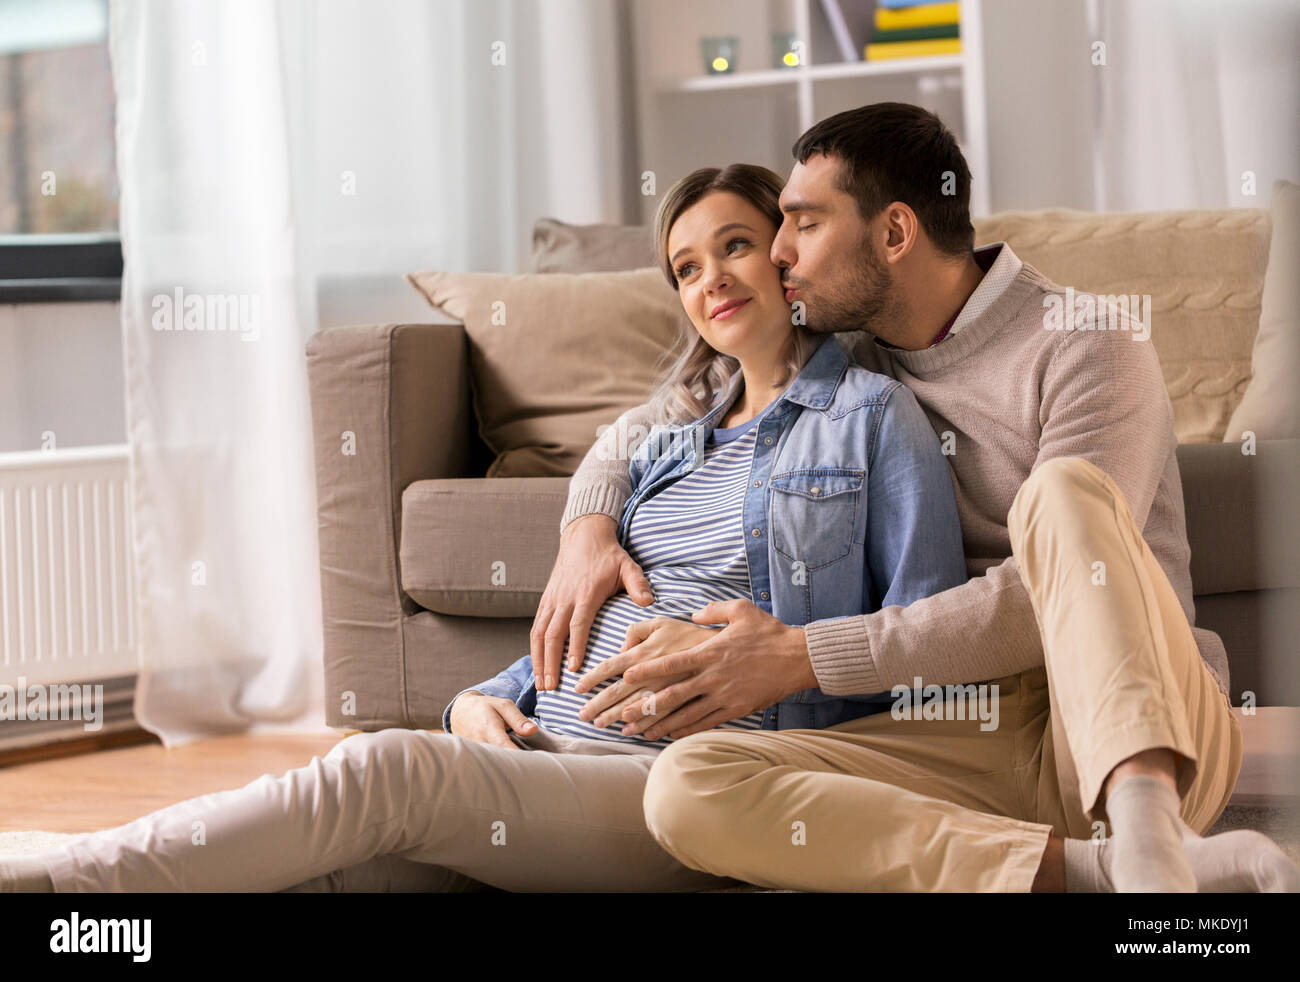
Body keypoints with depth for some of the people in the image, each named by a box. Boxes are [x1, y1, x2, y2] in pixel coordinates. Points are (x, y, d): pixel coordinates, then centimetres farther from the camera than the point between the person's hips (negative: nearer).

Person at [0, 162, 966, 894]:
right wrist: (486, 700, 8)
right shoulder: (677, 437, 28)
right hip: (545, 745, 7)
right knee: (308, 859, -25)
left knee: (386, 772, -30)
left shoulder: (872, 413, 7)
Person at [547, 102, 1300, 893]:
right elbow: (649, 421, 30)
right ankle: (1091, 868, -37)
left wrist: (804, 657, -17)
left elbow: (1059, 595, -16)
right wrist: (588, 527, 6)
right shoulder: (852, 359, 17)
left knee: (1063, 491, -33)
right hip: (980, 746, 5)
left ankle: (1150, 842, -52)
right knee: (687, 787, -24)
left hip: (1146, 736, -5)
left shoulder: (1087, 348, -4)